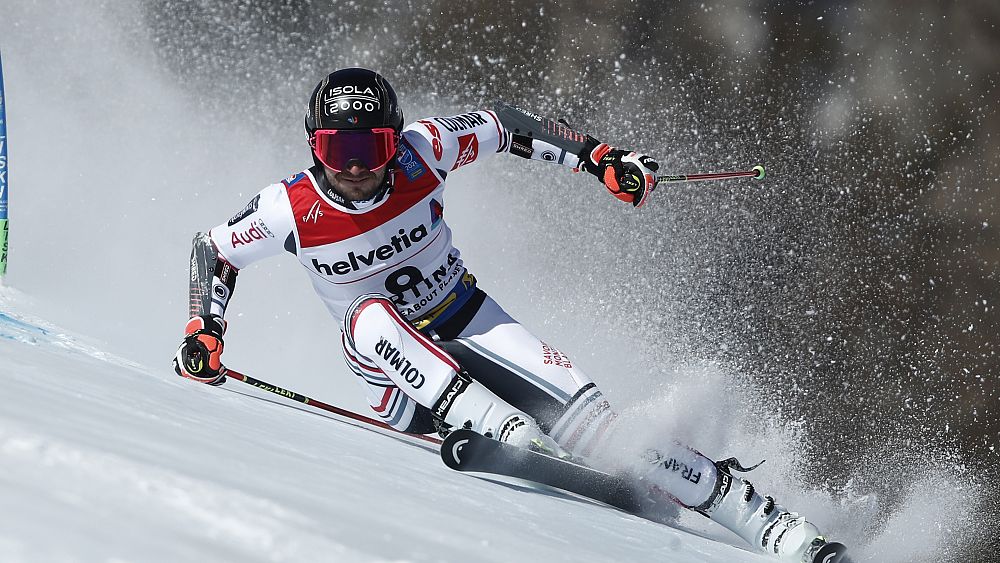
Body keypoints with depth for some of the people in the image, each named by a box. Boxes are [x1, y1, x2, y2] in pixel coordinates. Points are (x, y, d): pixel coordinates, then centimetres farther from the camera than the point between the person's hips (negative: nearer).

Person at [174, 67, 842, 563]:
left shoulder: (419, 152, -16)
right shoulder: (290, 209, -17)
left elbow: (499, 128, -2)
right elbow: (214, 251, -1)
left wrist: (598, 156, -6)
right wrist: (205, 332, -14)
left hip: (471, 324, 0)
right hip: (400, 374, 0)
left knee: (581, 411, -19)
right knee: (371, 315, -34)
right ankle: (511, 435, -44)